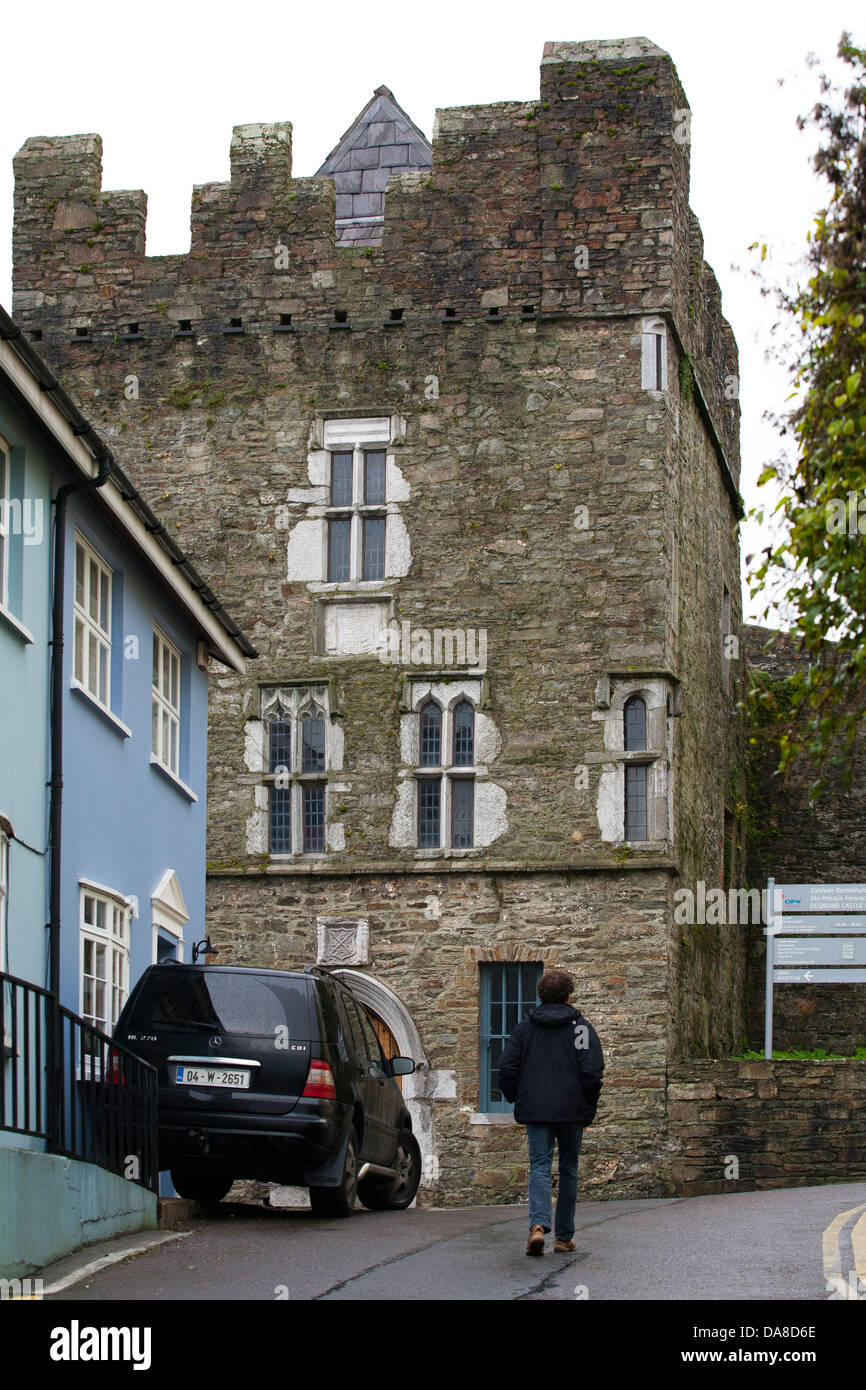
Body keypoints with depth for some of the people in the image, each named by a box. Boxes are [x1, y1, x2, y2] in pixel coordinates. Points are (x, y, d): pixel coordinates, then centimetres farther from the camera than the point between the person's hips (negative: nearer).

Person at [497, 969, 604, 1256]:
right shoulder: (581, 1028, -1)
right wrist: (589, 1108, 1)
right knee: (568, 1170, 11)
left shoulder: (525, 1027, 7)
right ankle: (564, 1237, 14)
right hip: (571, 1112, -1)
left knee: (539, 1167, -3)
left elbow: (506, 1068, 3)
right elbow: (592, 1071, -9)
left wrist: (517, 1100, 14)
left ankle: (538, 1225, -27)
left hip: (534, 1111, 1)